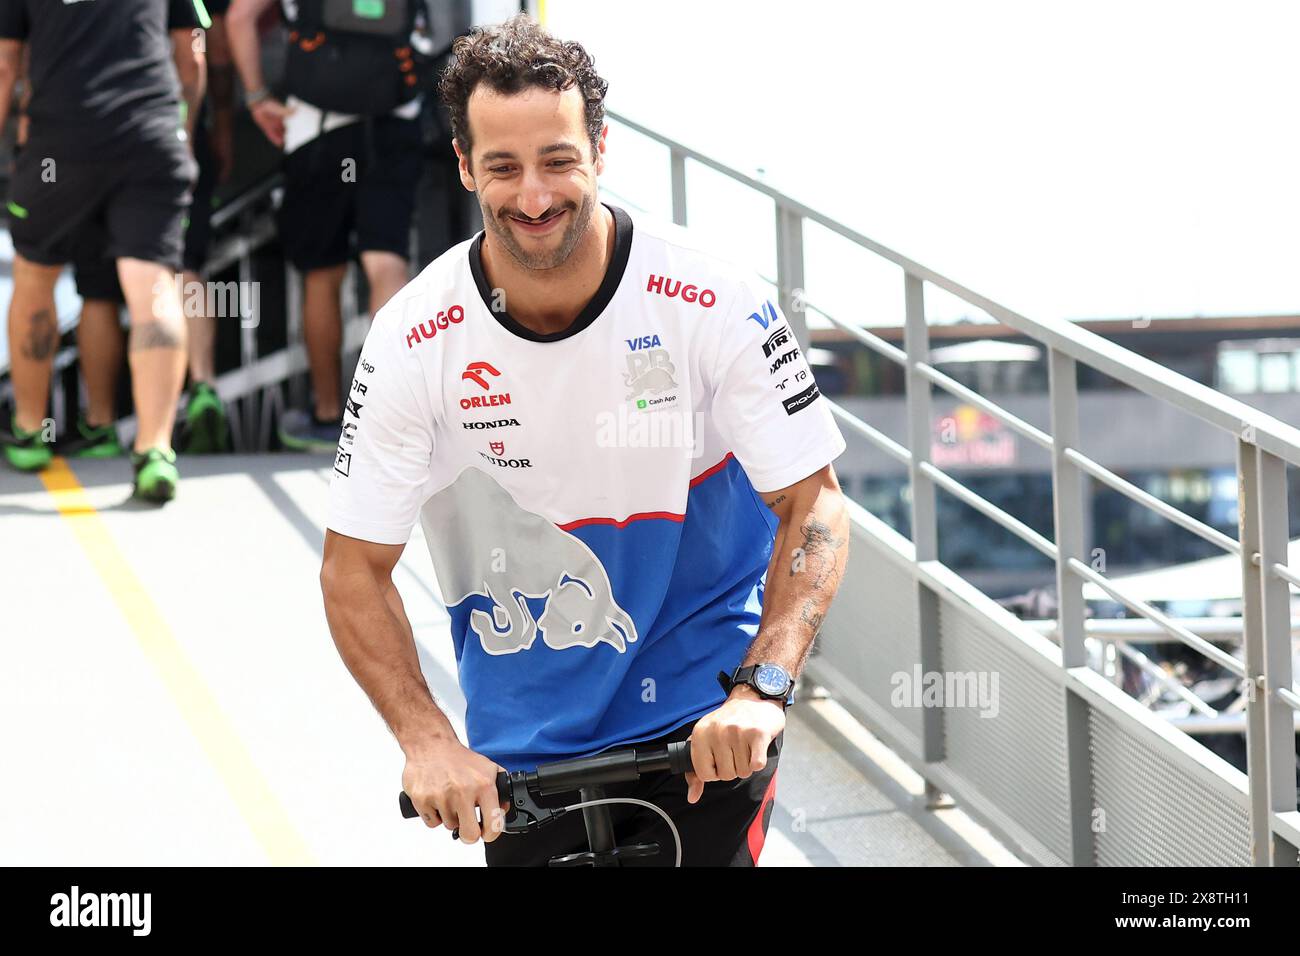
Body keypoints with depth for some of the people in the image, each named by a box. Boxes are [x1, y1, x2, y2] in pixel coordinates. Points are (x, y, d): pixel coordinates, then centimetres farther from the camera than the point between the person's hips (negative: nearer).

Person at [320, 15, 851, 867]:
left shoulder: (711, 303, -16)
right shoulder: (415, 342, -14)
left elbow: (813, 507, -12)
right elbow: (356, 570, -9)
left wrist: (762, 690, -26)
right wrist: (428, 742, -22)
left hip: (705, 712, -1)